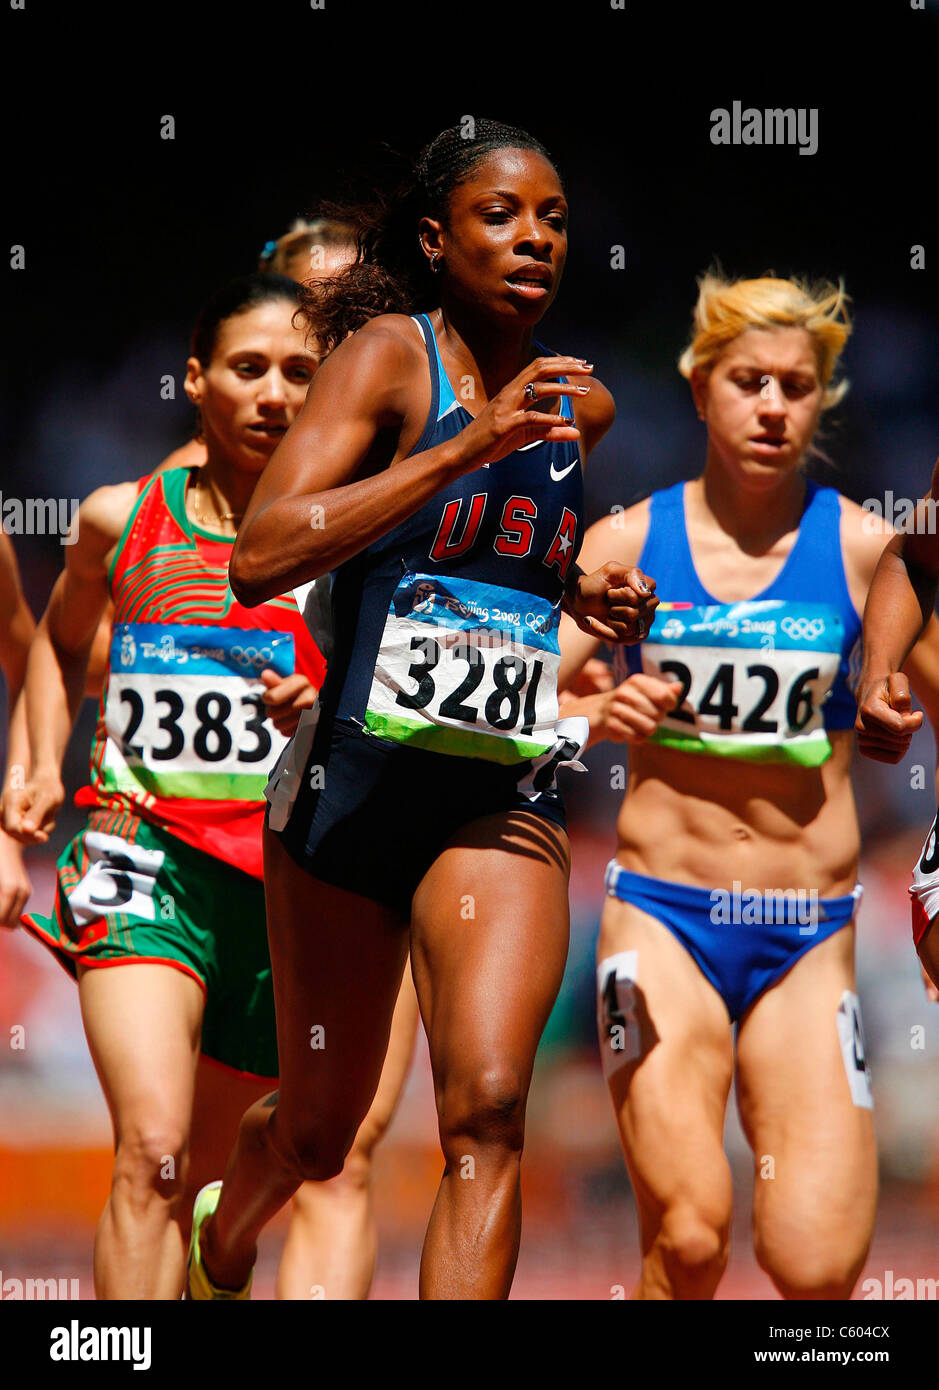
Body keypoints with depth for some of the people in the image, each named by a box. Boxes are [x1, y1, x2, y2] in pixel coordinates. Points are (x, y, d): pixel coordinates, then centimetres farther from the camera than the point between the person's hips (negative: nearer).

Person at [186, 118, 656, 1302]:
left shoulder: (580, 406, 9)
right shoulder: (390, 355, -8)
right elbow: (261, 558, -22)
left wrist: (588, 597, 9)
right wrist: (468, 446, -26)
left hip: (503, 800, 3)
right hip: (356, 780, -3)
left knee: (488, 1107, -21)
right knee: (316, 1132, 15)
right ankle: (222, 1238, 49)